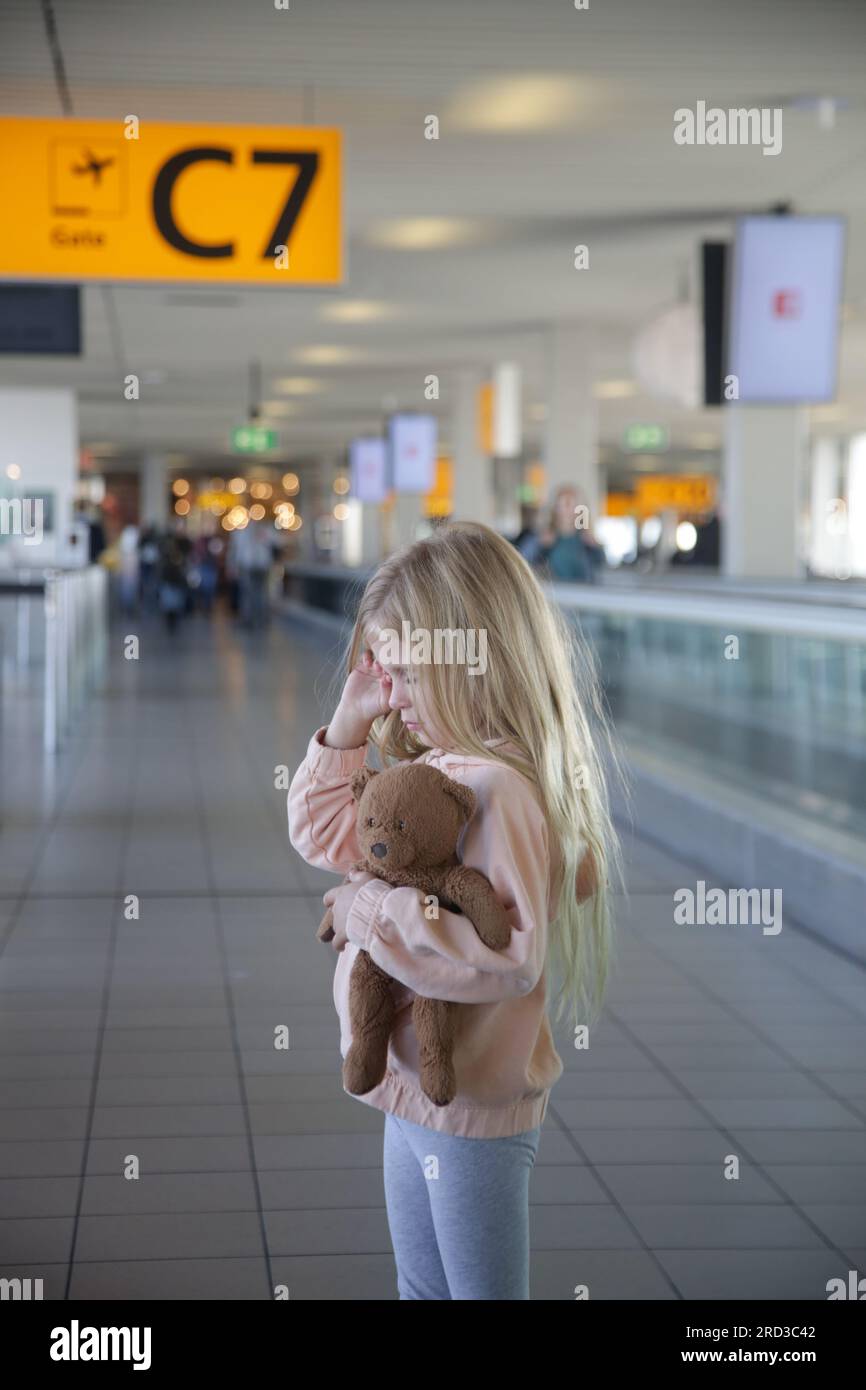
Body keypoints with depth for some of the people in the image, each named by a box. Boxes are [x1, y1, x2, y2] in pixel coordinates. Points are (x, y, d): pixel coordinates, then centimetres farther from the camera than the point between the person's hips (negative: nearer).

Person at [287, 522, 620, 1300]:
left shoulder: (496, 787, -26)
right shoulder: (427, 770, 3)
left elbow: (512, 954, -36)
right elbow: (324, 835, 15)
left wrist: (373, 912, -29)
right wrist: (351, 720, 3)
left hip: (473, 1107, -9)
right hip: (414, 1090, 9)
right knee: (421, 1289, 24)